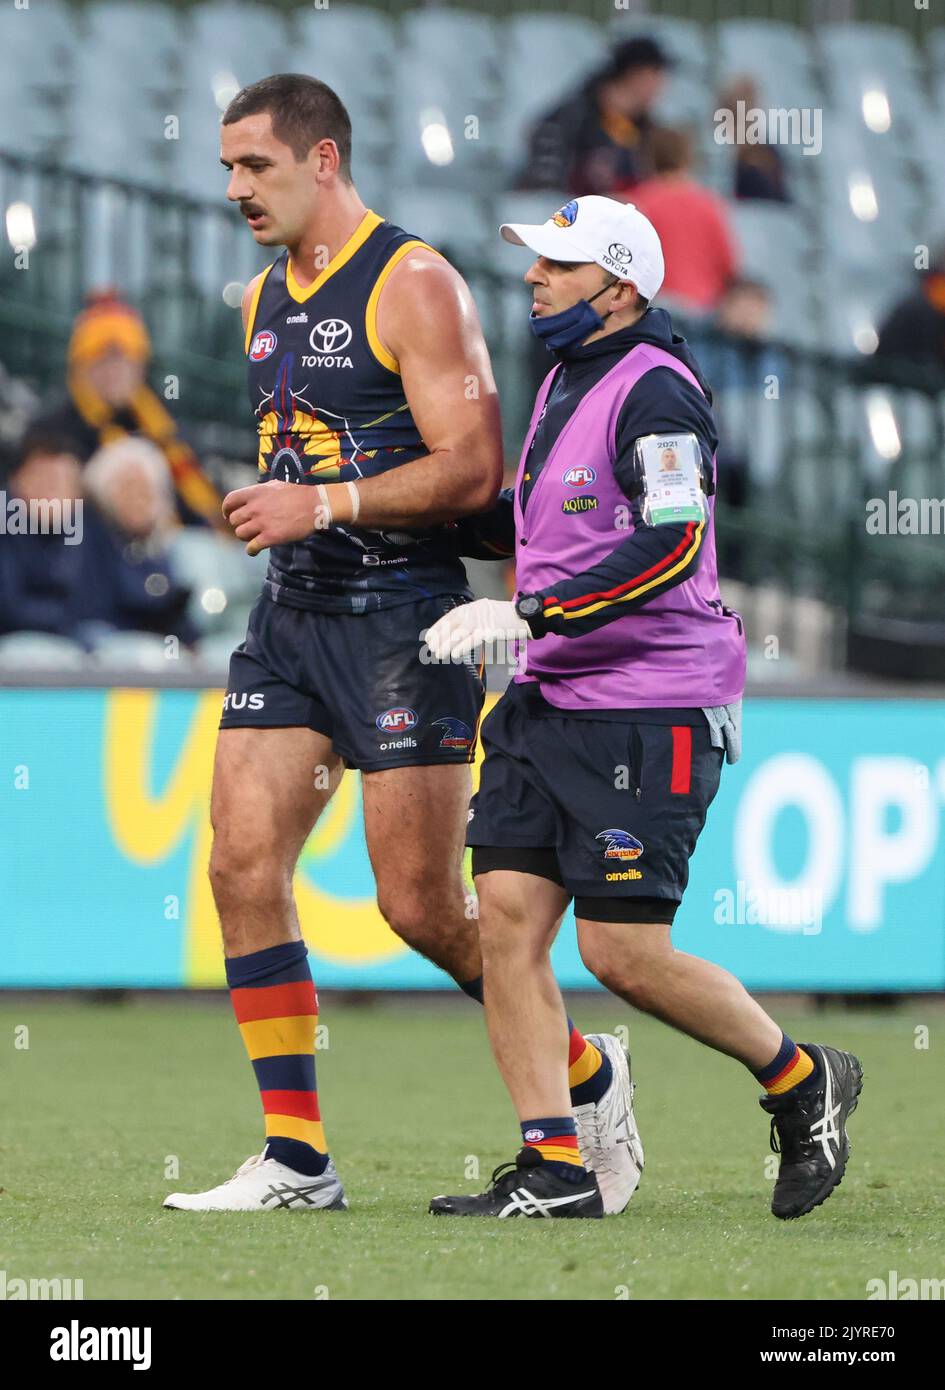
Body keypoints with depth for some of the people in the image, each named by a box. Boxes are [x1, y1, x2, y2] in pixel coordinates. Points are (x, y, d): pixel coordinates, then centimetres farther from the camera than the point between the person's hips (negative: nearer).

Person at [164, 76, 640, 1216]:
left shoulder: (413, 285, -11)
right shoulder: (263, 299, 14)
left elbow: (472, 470, -17)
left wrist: (323, 504, -21)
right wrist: (272, 511, 13)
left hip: (402, 618, -8)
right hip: (292, 612, 8)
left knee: (422, 908, -6)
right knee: (242, 867, -5)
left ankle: (585, 1076, 17)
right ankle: (295, 1159, -1)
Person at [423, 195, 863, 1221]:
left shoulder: (653, 391, -15)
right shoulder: (564, 382, 15)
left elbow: (671, 543, -26)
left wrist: (529, 615, -29)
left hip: (649, 711, -9)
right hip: (549, 703, 9)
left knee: (623, 953, -8)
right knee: (507, 917, -4)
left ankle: (802, 1083, 14)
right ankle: (553, 1171, -2)